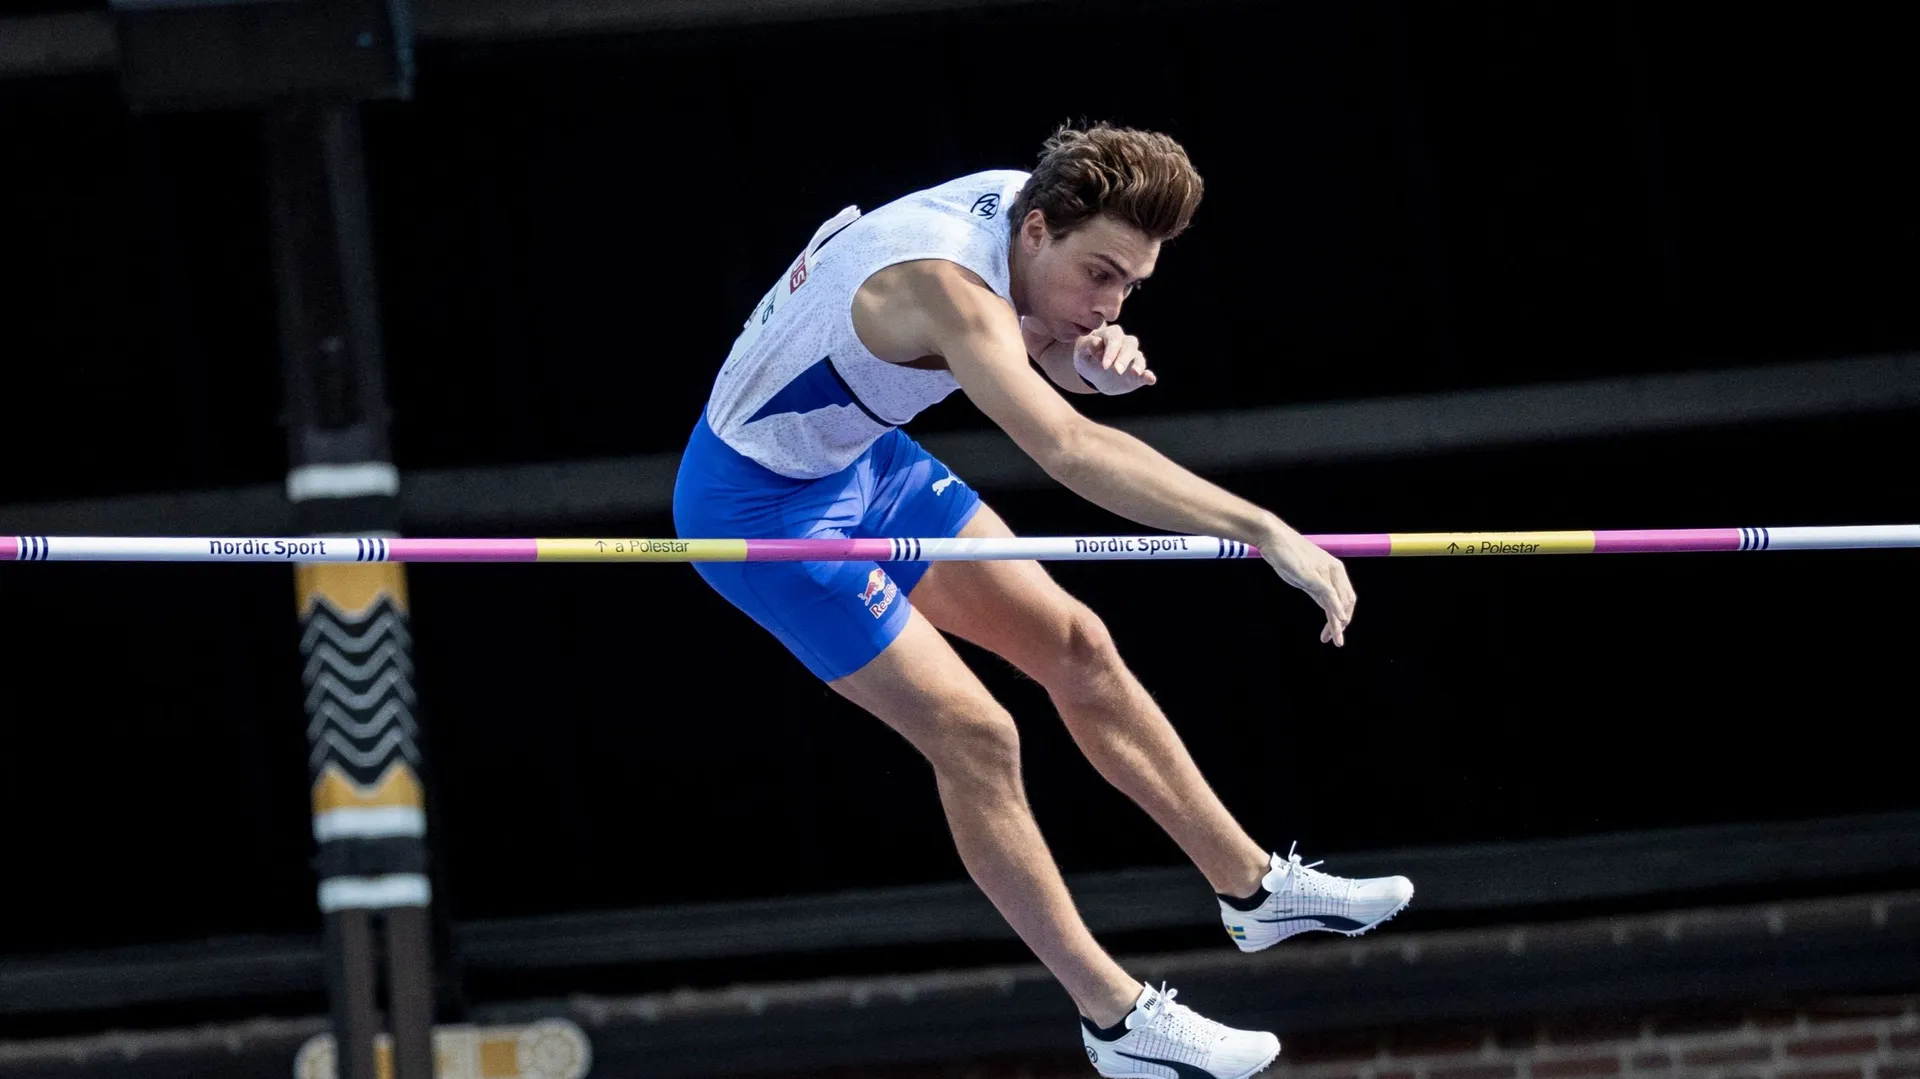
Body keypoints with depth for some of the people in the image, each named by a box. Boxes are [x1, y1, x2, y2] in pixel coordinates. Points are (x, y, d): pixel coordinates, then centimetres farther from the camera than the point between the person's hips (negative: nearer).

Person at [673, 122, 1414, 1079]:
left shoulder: (1026, 202, -11)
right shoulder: (944, 283, -38)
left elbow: (1041, 363, 9)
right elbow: (1069, 451, -53)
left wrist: (1091, 359, -17)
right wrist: (1264, 532, -60)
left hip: (859, 461, 9)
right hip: (761, 507, -9)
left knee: (1073, 644, 11)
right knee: (972, 735, -11)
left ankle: (1252, 887, 23)